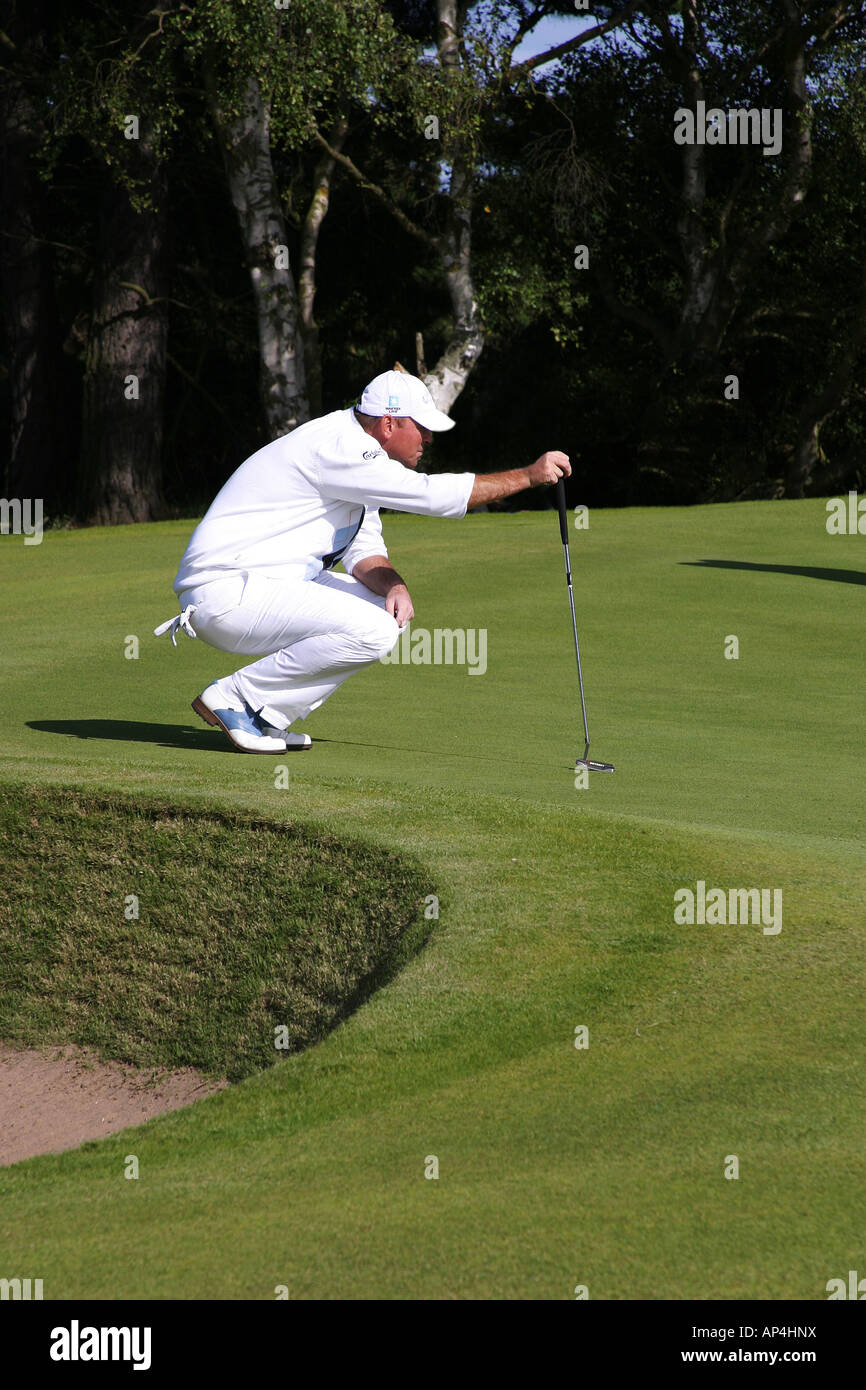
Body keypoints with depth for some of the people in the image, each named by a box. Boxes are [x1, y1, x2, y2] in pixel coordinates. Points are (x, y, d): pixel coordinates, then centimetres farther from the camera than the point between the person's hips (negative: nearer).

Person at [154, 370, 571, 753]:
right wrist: (529, 475, -15)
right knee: (372, 631, -23)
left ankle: (266, 717, 6)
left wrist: (392, 585, -9)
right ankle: (234, 697, -13)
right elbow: (432, 494, -23)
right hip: (225, 591, -11)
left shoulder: (359, 459, 15)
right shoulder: (338, 449, -18)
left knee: (391, 610, 11)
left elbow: (364, 550, 15)